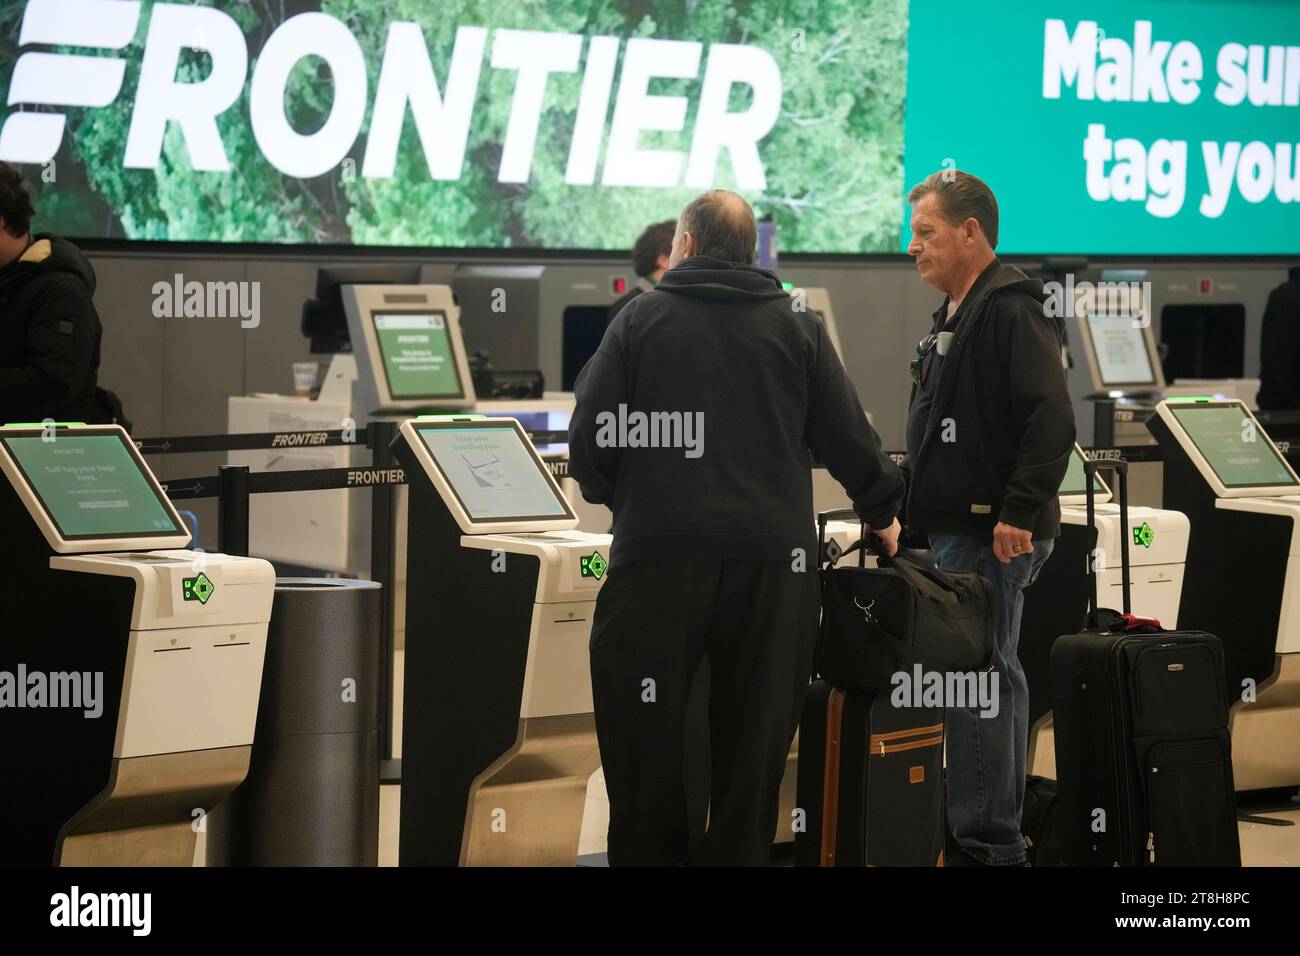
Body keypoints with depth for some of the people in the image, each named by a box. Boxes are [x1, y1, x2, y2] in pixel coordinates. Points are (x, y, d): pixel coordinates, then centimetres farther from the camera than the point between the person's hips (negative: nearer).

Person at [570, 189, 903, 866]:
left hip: (661, 552, -2)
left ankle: (646, 853, 10)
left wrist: (610, 494, 22)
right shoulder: (796, 327, 8)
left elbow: (590, 439, 1)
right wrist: (882, 511, 26)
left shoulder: (640, 320, 3)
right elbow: (847, 437, 9)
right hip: (771, 556, 2)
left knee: (644, 733, 7)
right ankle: (736, 852, 11)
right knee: (752, 736, 9)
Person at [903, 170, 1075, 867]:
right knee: (991, 679, 14)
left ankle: (985, 843, -8)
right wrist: (913, 508, 20)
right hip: (958, 530, 10)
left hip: (992, 537, -10)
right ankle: (996, 835, 21)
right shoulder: (955, 315, 19)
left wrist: (1018, 513, -25)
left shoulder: (1010, 312, -13)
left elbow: (1052, 423, -22)